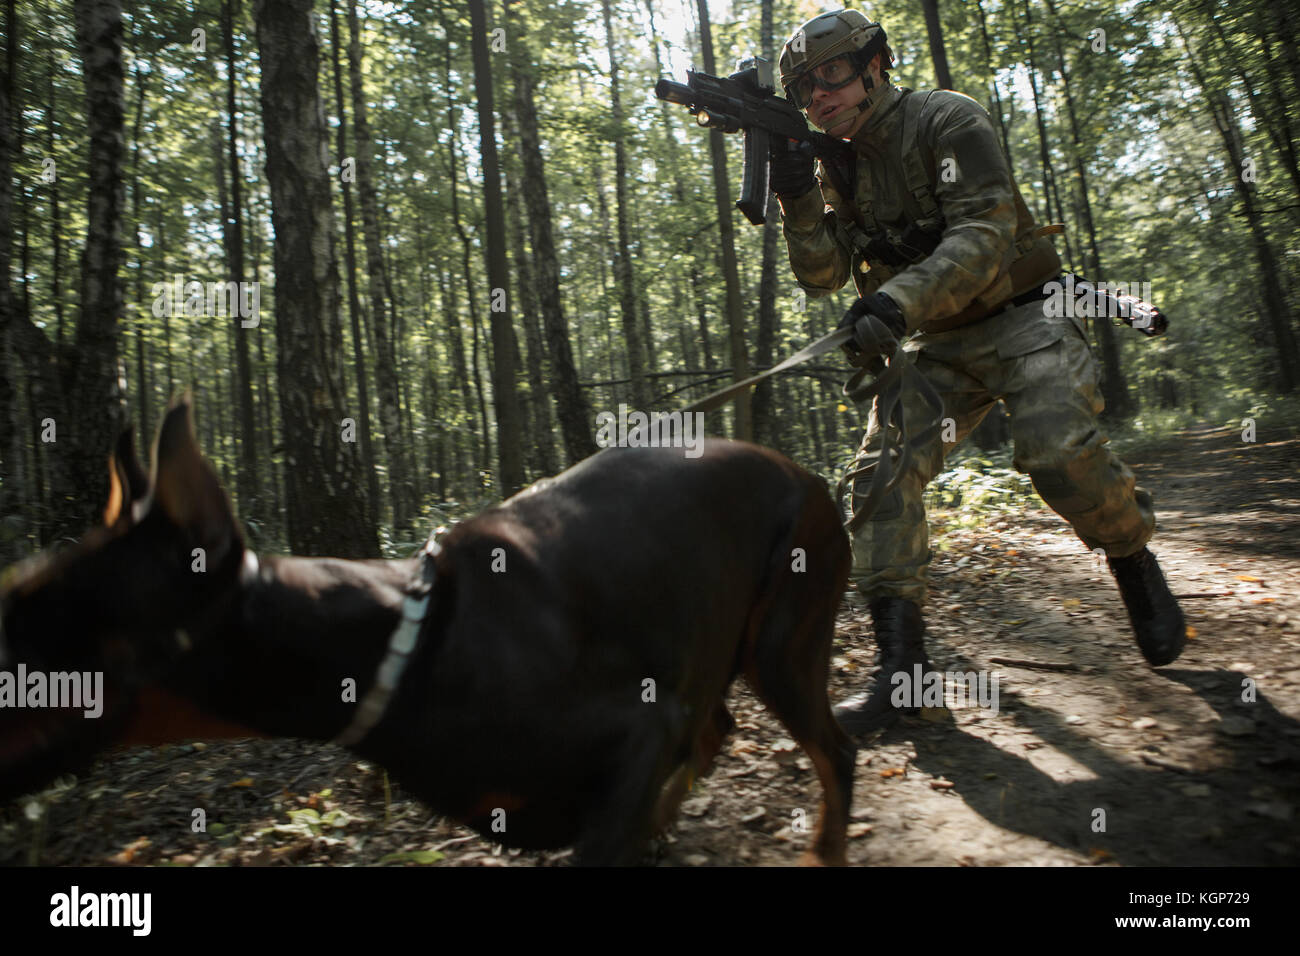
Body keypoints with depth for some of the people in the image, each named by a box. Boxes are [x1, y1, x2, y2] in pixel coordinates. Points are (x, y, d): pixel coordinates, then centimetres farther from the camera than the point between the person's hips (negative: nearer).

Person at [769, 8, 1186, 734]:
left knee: (1061, 451, -27)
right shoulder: (839, 169, 7)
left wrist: (898, 300, -39)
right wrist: (797, 198, -16)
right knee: (884, 469, -13)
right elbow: (822, 277, 0)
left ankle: (1135, 560, 6)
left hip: (1022, 321, -5)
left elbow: (985, 235, -24)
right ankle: (901, 664, -10)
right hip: (939, 347, 5)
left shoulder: (947, 121, -11)